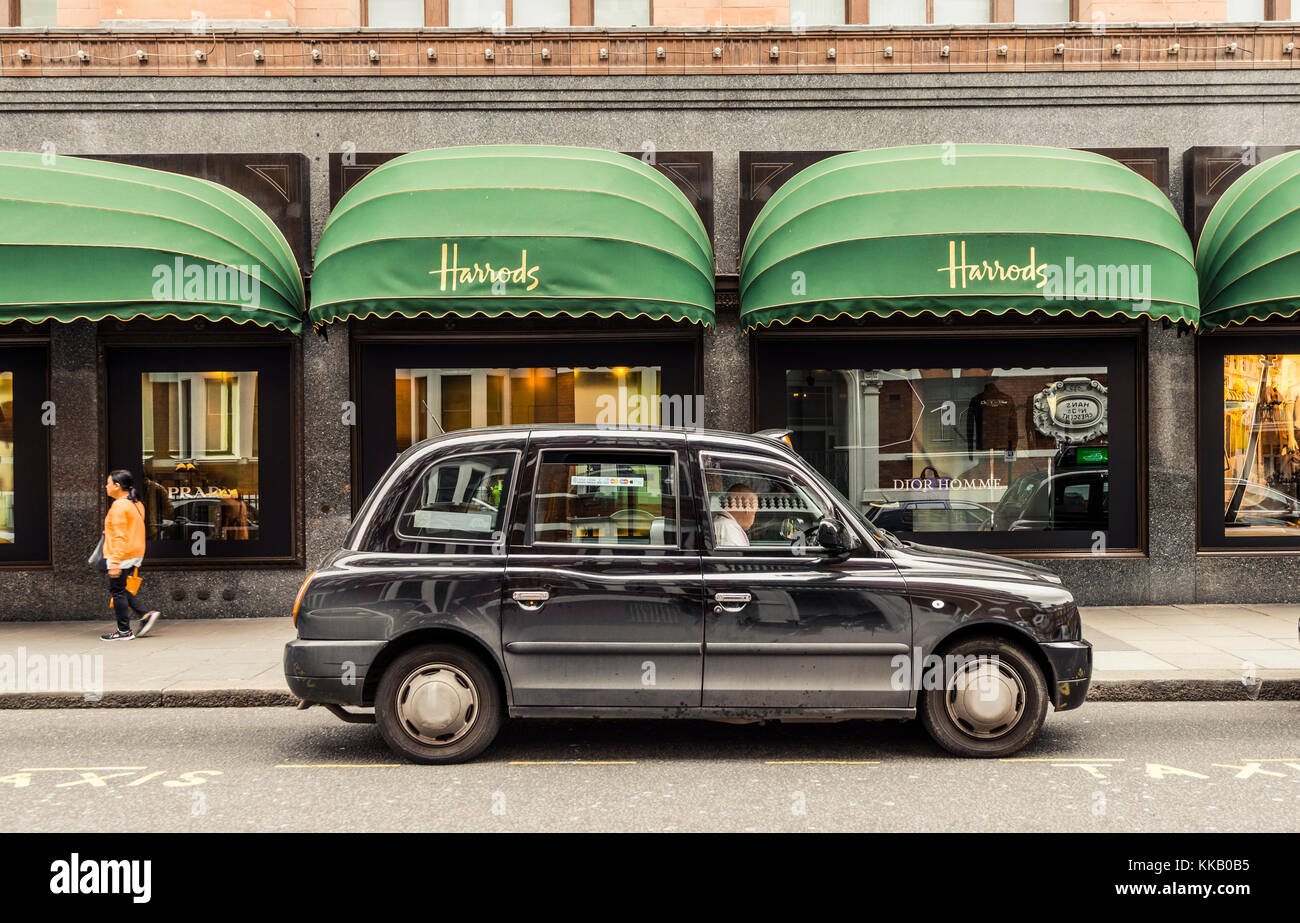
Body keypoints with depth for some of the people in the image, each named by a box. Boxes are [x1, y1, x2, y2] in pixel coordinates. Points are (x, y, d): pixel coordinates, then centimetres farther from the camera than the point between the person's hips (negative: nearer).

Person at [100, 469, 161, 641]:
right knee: (119, 590, 17)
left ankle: (124, 631, 5)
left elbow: (119, 536, -21)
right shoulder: (136, 504, 13)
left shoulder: (119, 506, -16)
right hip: (135, 554, 9)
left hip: (122, 555, -9)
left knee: (117, 591, 0)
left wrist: (115, 562, -22)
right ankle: (146, 615, 9)